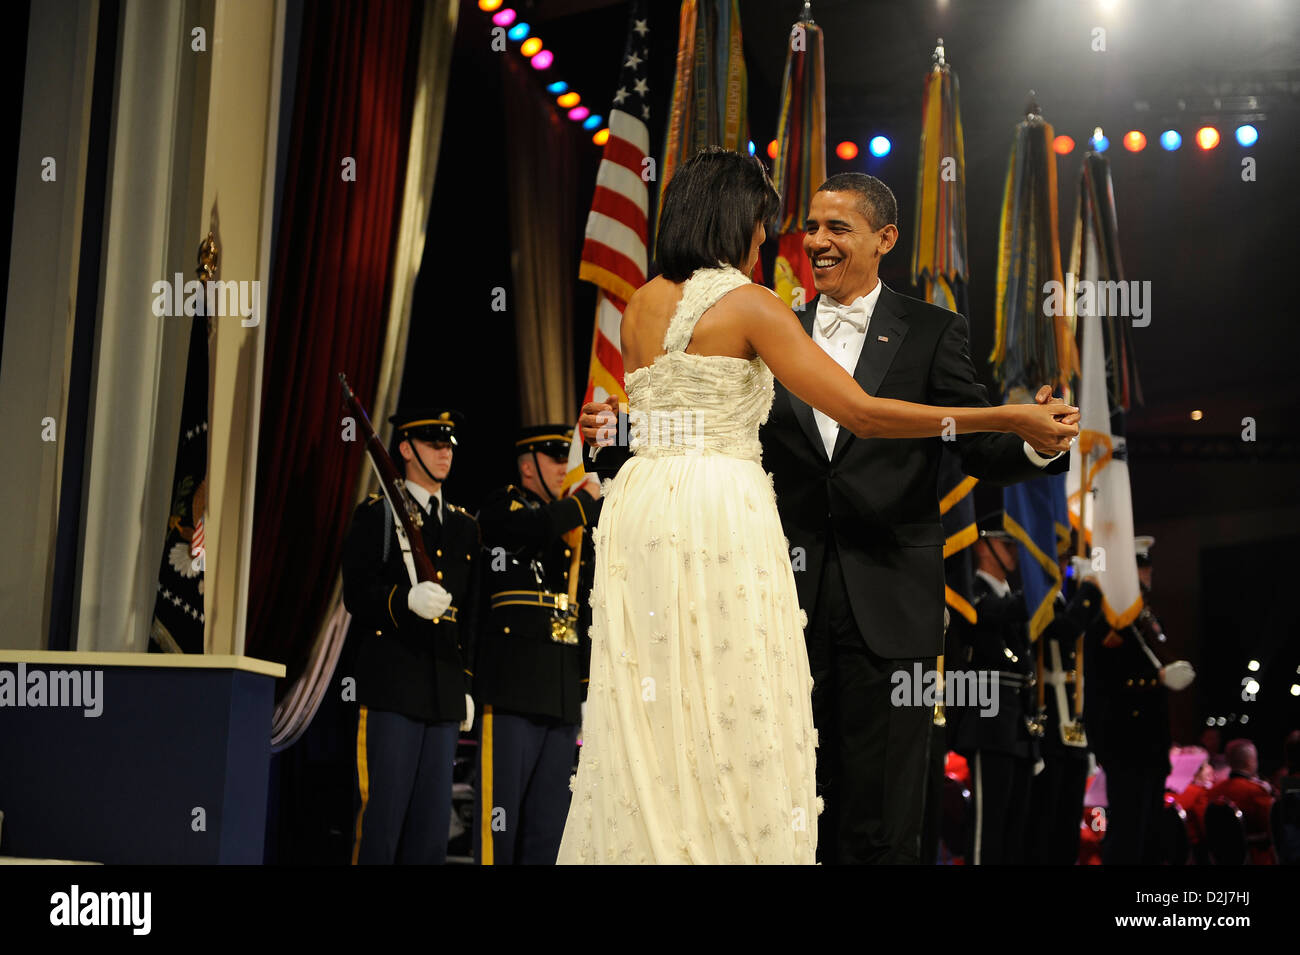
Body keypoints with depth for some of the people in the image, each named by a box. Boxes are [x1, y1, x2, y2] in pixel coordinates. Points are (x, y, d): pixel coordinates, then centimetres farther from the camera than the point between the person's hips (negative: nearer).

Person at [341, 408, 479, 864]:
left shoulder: (464, 526, 19)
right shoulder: (377, 514, 2)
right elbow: (357, 595, -8)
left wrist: (467, 685, 15)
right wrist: (407, 599, -26)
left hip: (446, 691, 6)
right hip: (393, 685, -6)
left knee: (432, 828, 6)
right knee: (381, 819, -6)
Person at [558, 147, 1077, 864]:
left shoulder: (640, 305, 12)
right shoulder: (748, 304, -7)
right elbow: (862, 413, -12)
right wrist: (1010, 420, -8)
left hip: (640, 508, 7)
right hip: (722, 515, -7)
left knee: (646, 723, 11)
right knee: (731, 723, 0)